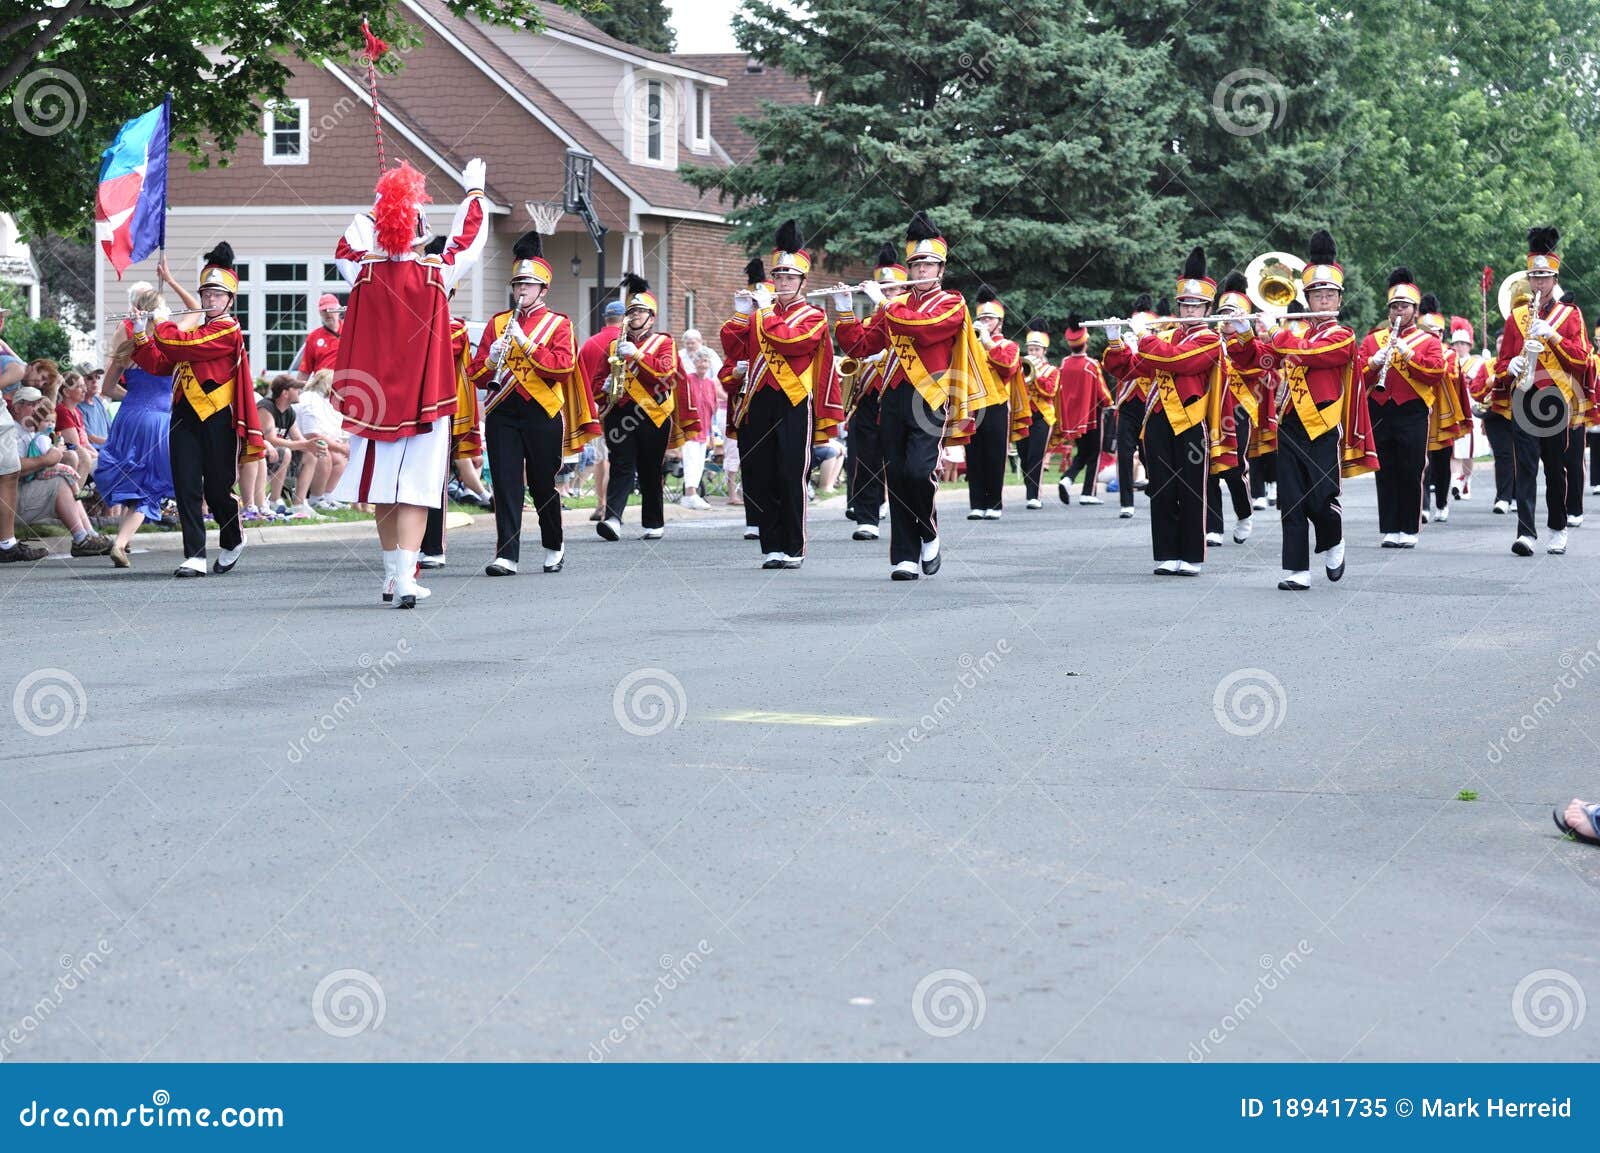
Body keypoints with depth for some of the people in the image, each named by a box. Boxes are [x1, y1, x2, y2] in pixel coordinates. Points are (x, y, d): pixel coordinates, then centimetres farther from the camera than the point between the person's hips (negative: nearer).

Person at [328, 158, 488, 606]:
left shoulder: (363, 271, -4)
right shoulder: (437, 273, -8)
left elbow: (346, 245, 20)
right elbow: (470, 237, 9)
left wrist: (383, 205, 31)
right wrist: (474, 190, 26)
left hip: (375, 397, 3)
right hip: (424, 398, -3)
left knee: (384, 489, 14)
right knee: (413, 489, -5)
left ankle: (393, 576, 24)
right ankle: (405, 580, -16)